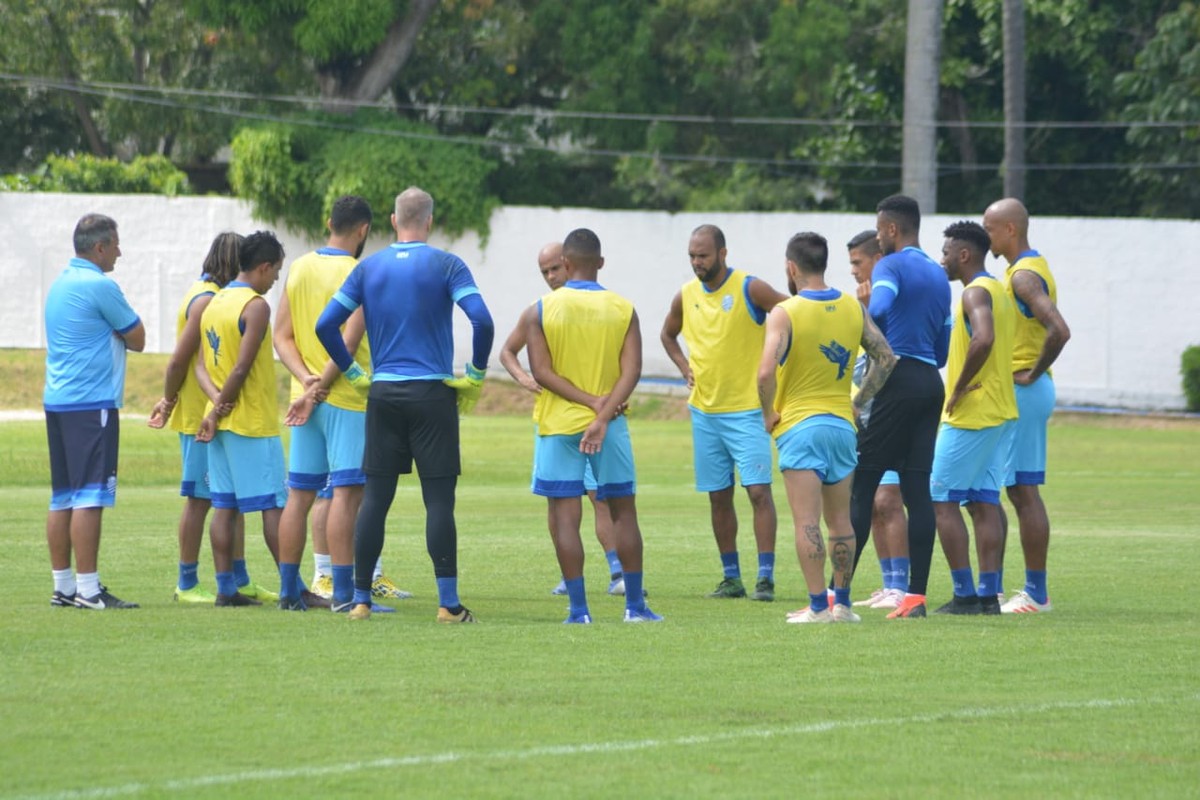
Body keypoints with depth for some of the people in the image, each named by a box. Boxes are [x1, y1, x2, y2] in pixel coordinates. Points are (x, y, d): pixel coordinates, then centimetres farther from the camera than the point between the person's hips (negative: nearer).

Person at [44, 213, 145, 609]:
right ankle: (88, 588, -12)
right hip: (92, 402, -9)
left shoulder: (59, 284, 16)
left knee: (63, 498, 10)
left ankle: (63, 585, 13)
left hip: (57, 400, 9)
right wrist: (122, 324, 11)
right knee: (90, 496, -10)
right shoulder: (100, 286, -12)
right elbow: (137, 339, -5)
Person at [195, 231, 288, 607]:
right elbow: (242, 367, -18)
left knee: (224, 506, 6)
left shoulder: (214, 303, 13)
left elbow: (201, 365, 7)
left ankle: (226, 588, 5)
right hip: (254, 421, -8)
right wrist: (223, 405, -8)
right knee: (273, 505, -5)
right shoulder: (256, 306, -13)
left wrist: (217, 403, -7)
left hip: (222, 420, 8)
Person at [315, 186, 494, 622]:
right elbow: (482, 320, -15)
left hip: (383, 392, 3)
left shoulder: (369, 267, 6)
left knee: (374, 498, 7)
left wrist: (354, 373, 12)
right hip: (432, 393, -3)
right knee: (439, 499, -2)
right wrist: (476, 374, -3)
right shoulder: (445, 265, -4)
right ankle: (448, 602, -5)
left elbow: (325, 325, 4)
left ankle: (361, 599, 7)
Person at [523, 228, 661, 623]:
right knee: (623, 511, 11)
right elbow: (631, 371, -9)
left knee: (564, 516, 0)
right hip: (610, 425, 2)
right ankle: (635, 604, 13)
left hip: (558, 425, -2)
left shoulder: (539, 311, -3)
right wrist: (603, 414, -14)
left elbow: (542, 372, -10)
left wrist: (591, 401, -12)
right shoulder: (623, 309, 1)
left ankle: (578, 608, -5)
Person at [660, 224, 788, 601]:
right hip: (704, 411, 5)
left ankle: (766, 577, -11)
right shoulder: (685, 296, 7)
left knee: (759, 490, -12)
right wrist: (684, 366, 8)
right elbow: (668, 334, 25)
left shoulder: (750, 289, -10)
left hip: (747, 409, -5)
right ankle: (731, 577, 16)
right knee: (718, 496, 8)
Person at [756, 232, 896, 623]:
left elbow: (766, 372, -23)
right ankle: (842, 602, 16)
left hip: (799, 425, -5)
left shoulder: (785, 313, -12)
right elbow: (886, 358, 8)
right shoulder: (853, 308, 5)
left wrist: (768, 414, -8)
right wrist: (858, 402, 14)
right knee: (840, 521, 14)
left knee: (807, 522, -4)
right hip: (842, 424, 5)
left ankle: (818, 606, -7)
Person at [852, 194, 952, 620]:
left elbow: (879, 309, -27)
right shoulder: (939, 276, 20)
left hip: (897, 381, -7)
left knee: (860, 487, -5)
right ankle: (916, 595, -1)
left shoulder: (891, 267, -5)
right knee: (917, 489, 4)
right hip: (930, 383, 8)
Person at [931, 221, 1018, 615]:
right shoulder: (998, 291, 17)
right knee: (984, 502, 8)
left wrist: (960, 388, -22)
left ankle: (965, 594, -8)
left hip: (970, 414, -9)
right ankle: (989, 593, 4)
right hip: (999, 412, 9)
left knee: (942, 500, -4)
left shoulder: (975, 293, -14)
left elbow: (984, 339, -31)